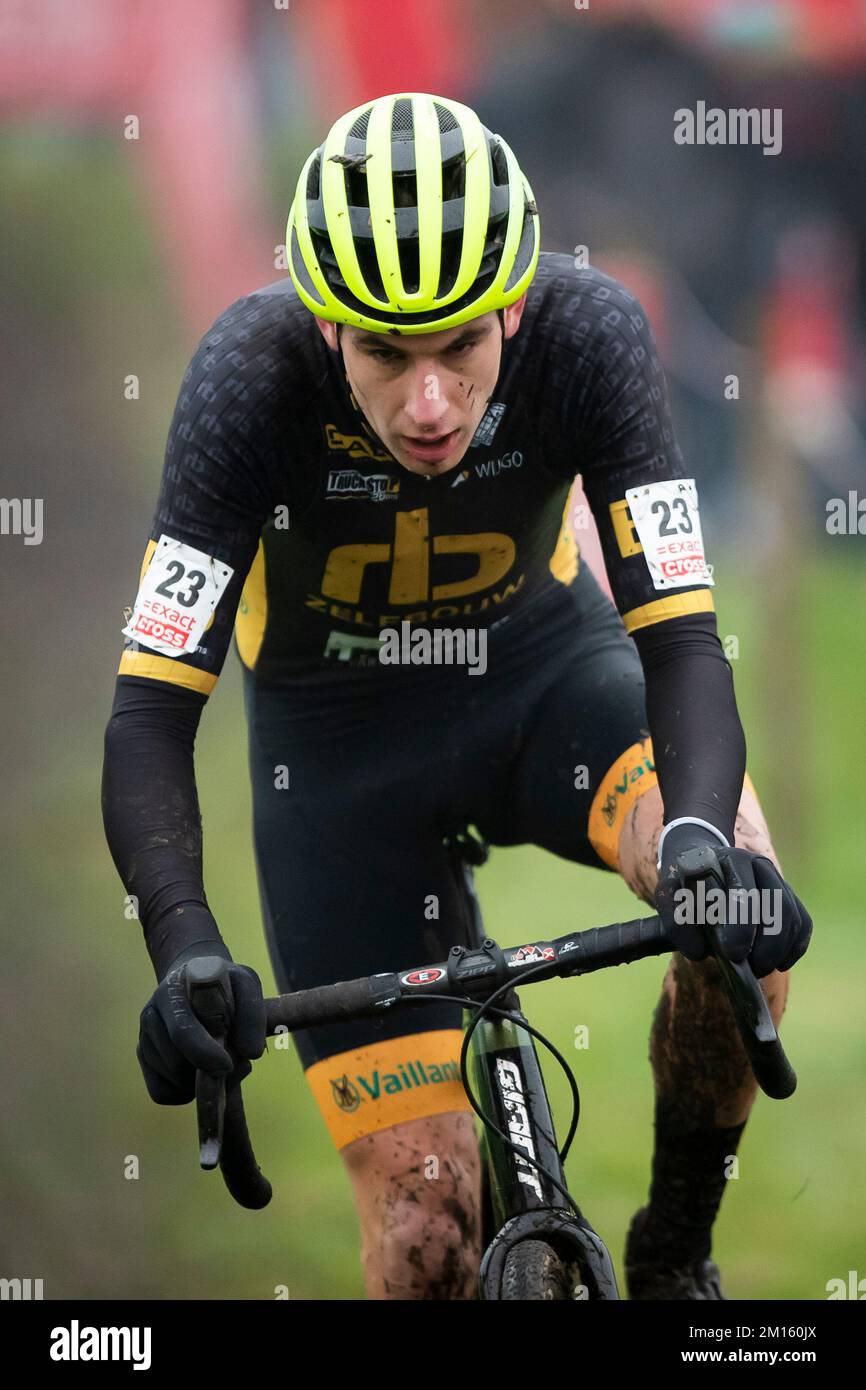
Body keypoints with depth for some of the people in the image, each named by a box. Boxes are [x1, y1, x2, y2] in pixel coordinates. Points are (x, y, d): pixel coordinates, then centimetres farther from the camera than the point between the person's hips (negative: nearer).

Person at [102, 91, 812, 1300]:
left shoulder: (588, 332, -29)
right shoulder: (254, 377, -31)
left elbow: (680, 637, -31)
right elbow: (152, 711, -33)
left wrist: (704, 844, -52)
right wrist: (184, 951, -49)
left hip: (542, 664, 1)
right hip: (336, 733, -1)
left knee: (741, 894, -31)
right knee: (425, 1224, -10)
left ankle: (676, 1251, -6)